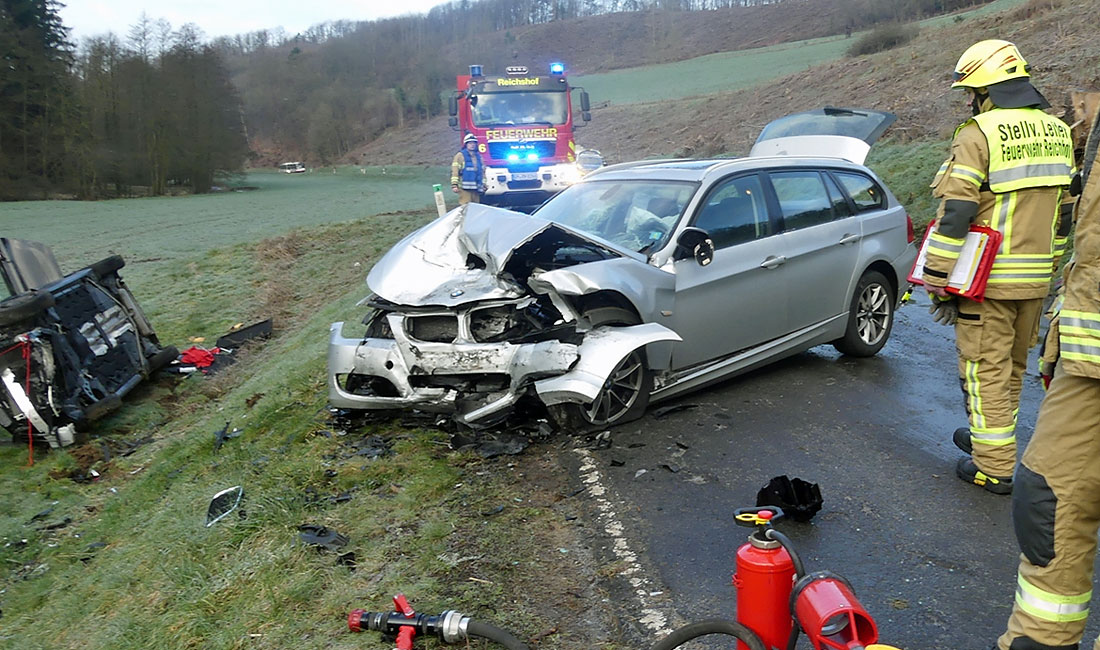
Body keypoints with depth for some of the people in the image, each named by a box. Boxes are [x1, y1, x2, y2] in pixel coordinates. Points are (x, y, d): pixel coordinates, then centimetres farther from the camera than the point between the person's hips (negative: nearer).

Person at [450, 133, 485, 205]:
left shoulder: (479, 156, 20)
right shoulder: (460, 155, 1)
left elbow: (482, 171, 26)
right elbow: (455, 171, -6)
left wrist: (483, 184, 20)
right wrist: (454, 185, -14)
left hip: (476, 188, 6)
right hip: (465, 188, -6)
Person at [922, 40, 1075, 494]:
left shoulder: (979, 134, -14)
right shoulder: (1058, 133, 10)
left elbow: (955, 214, -19)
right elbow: (1064, 212, 16)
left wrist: (938, 279, -14)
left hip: (988, 278, -7)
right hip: (1036, 278, 8)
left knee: (985, 369, 1)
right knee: (1013, 364, 20)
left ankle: (995, 468, 8)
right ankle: (991, 437, 36)